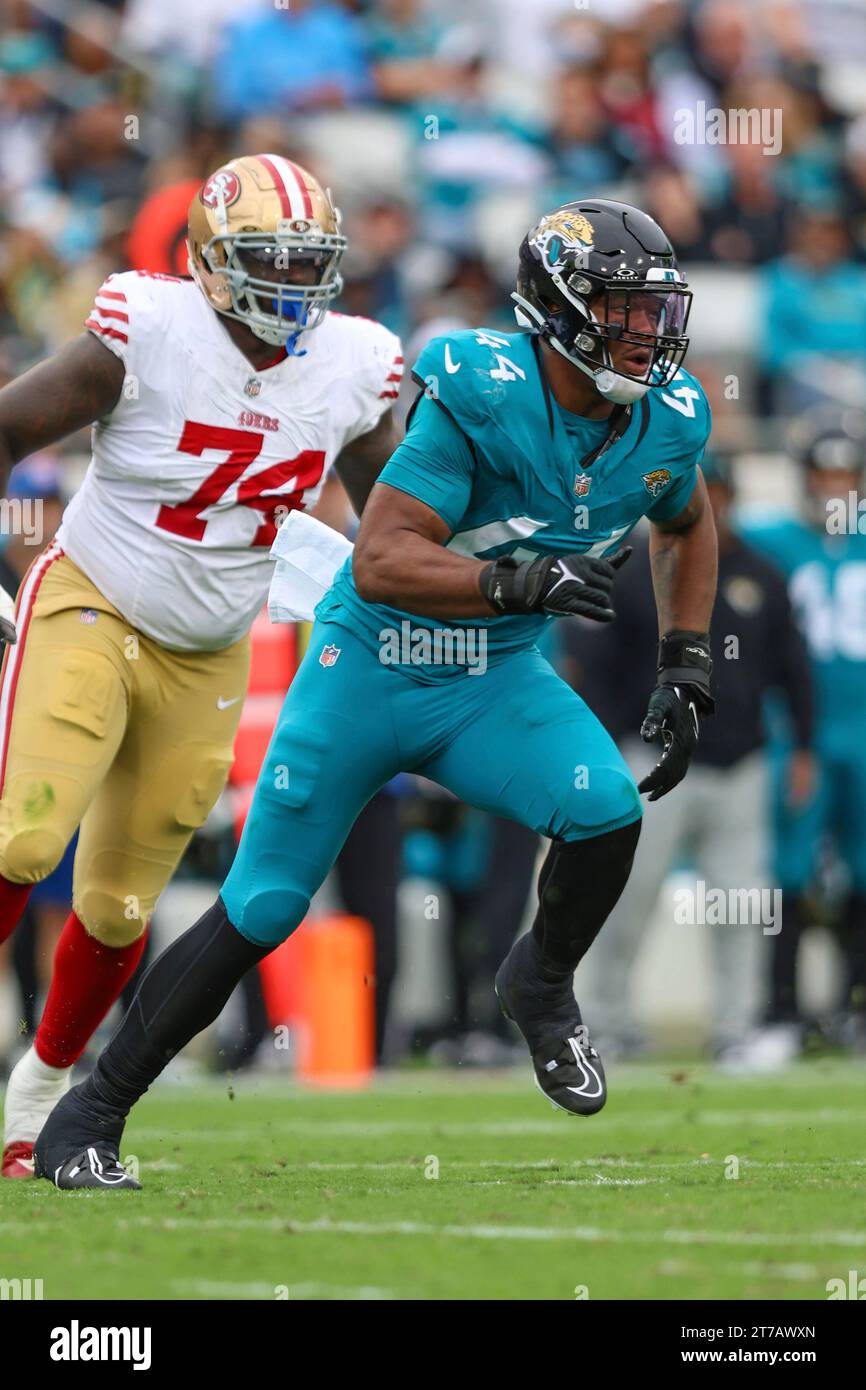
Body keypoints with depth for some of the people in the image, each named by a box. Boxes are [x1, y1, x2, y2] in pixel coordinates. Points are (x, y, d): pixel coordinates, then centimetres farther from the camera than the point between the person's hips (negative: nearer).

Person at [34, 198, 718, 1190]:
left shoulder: (667, 421, -7)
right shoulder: (483, 395, -26)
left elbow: (686, 527, 17)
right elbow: (380, 563, -30)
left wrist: (685, 671, 9)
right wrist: (521, 579, -42)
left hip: (493, 683, 4)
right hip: (369, 671, -4)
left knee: (607, 812, -25)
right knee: (257, 914, 0)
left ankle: (542, 984, 6)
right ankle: (93, 1113, 14)